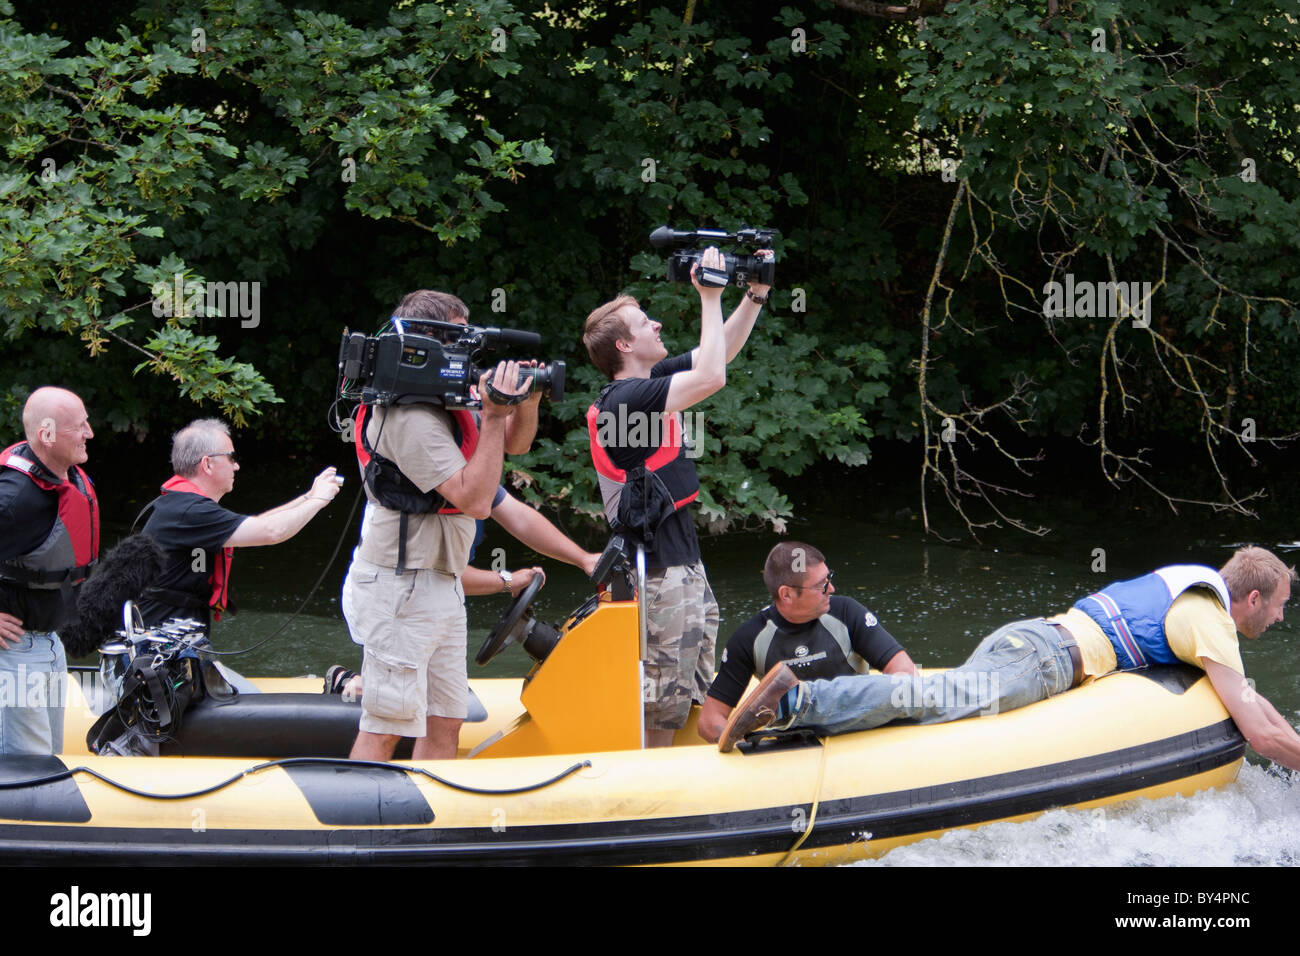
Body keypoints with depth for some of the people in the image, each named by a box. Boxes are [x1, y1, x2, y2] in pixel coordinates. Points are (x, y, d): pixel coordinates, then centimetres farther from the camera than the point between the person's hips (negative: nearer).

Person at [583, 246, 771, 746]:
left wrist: (755, 294, 9)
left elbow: (721, 351, 21)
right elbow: (711, 377, -28)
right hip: (659, 569, -10)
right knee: (664, 696, -5)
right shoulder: (627, 398, -19)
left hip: (682, 560, 10)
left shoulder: (649, 379, 10)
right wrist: (710, 297, -20)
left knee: (690, 688, 14)